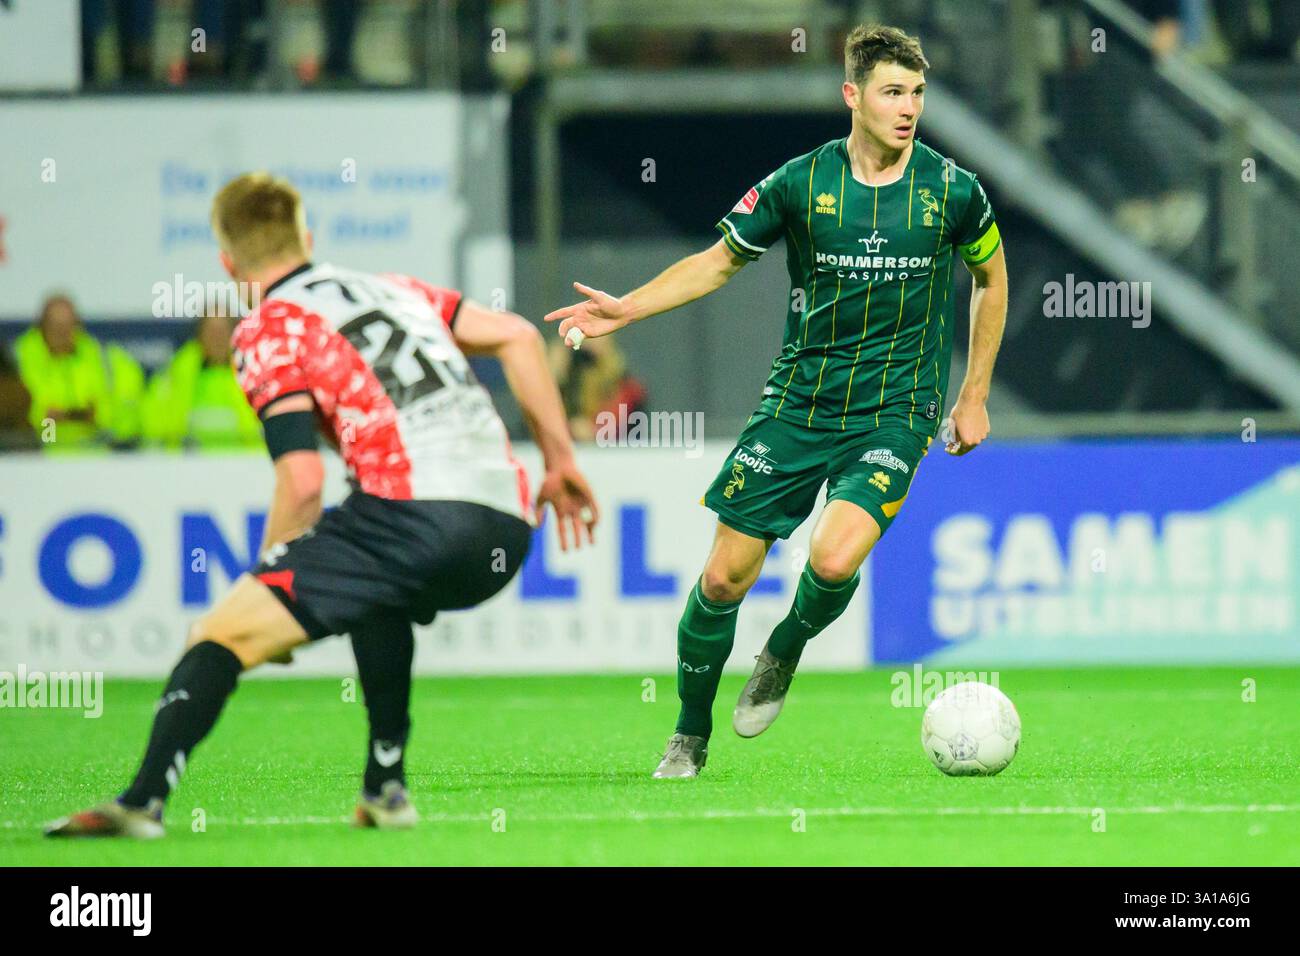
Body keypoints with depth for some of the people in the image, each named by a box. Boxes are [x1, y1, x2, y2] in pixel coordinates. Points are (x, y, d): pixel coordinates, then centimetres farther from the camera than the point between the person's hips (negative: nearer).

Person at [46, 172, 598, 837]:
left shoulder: (269, 330, 5)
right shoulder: (394, 290, 25)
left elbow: (302, 483, -5)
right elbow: (518, 336, 20)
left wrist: (265, 577, 8)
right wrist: (560, 461, 24)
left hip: (414, 510, -7)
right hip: (506, 533, 7)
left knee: (221, 634, -5)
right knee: (375, 592, 39)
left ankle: (142, 801, -24)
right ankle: (386, 789, 30)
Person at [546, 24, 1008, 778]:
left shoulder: (952, 190, -4)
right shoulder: (801, 182, -5)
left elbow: (992, 279, 14)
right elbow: (722, 260, 8)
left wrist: (975, 397, 12)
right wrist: (629, 308, -5)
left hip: (895, 413, -1)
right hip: (798, 401, 1)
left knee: (835, 560, -25)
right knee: (726, 576, -1)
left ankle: (785, 654, 11)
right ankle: (690, 738, 21)